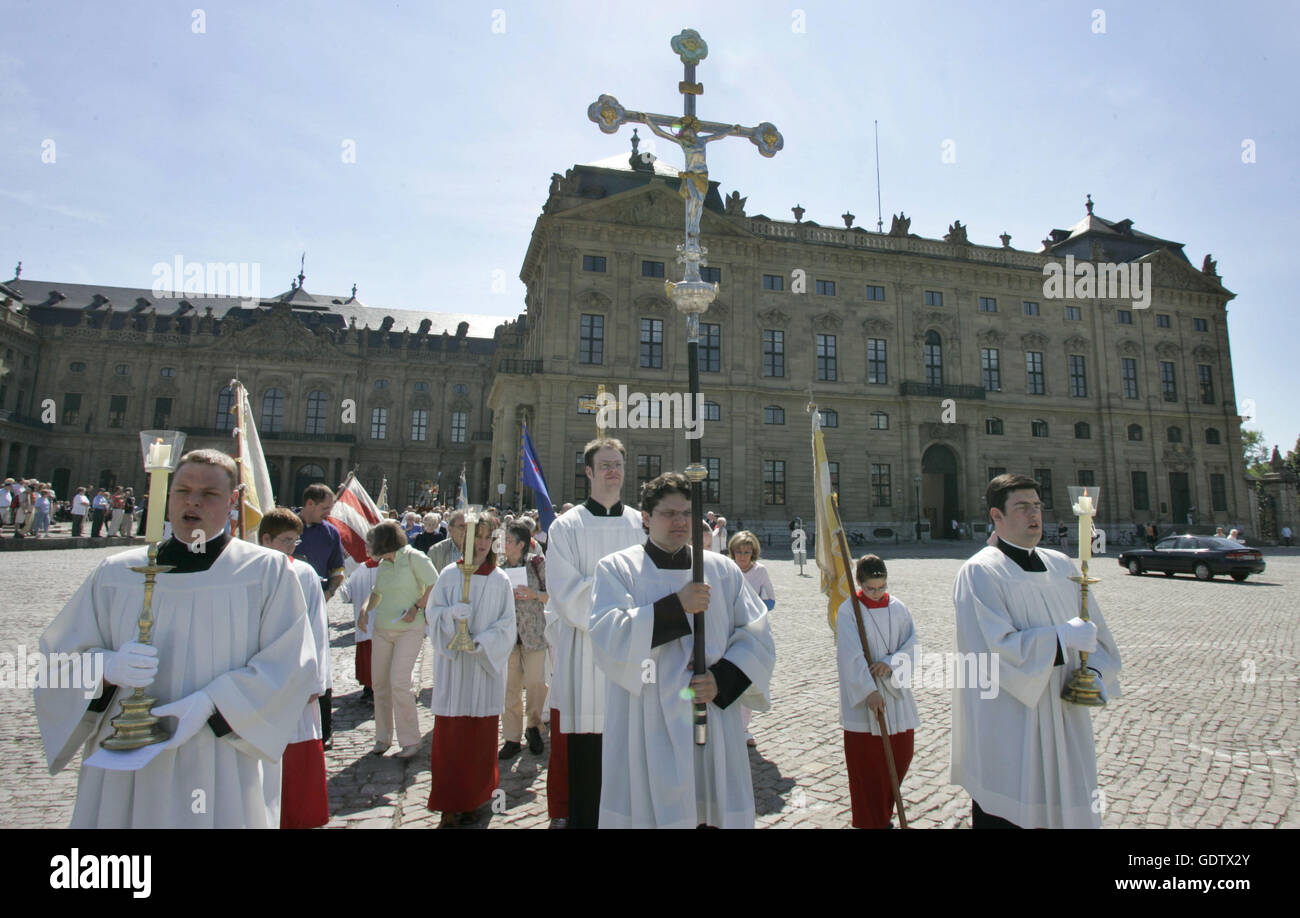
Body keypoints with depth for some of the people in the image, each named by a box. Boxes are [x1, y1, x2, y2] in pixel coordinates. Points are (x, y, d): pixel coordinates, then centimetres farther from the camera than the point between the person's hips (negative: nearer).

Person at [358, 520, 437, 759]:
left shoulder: (414, 558, -9)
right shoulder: (383, 565, 11)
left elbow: (435, 586, -12)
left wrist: (416, 607, -18)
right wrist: (365, 610, 8)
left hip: (409, 629, -7)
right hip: (382, 629, 7)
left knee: (399, 682, -12)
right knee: (379, 682, 8)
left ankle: (411, 740, 1)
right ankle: (383, 737, 24)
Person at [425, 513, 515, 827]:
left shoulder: (500, 580, 1)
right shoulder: (449, 574, 2)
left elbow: (507, 625, 1)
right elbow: (433, 612, 2)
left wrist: (482, 640, -14)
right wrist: (451, 614, -18)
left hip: (485, 665, 0)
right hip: (452, 666, 0)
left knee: (481, 738, 6)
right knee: (449, 734, 3)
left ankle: (473, 801, 21)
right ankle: (449, 806, 15)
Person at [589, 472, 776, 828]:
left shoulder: (723, 569, 7)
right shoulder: (617, 568, 1)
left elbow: (757, 637, 4)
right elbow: (608, 637, -14)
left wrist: (723, 680, -12)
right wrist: (676, 606, -19)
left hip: (714, 725, 3)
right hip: (649, 731, -2)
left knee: (714, 813, 9)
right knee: (649, 812, 4)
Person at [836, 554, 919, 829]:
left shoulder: (898, 609, 2)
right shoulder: (848, 611, -10)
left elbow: (912, 646, 2)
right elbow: (851, 656, -14)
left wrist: (890, 663, -16)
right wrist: (869, 690, -20)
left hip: (895, 693, 4)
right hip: (861, 696, -4)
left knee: (901, 754, 12)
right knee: (865, 762, 3)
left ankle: (884, 812, 35)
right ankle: (871, 820, 20)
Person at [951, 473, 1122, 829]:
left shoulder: (1062, 566, 9)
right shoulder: (979, 573, -13)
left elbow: (1095, 631, 13)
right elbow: (994, 647, -21)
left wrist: (1095, 671, -6)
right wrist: (1063, 637, -17)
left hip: (1063, 718, 7)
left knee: (1068, 808, 16)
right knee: (1004, 816, 3)